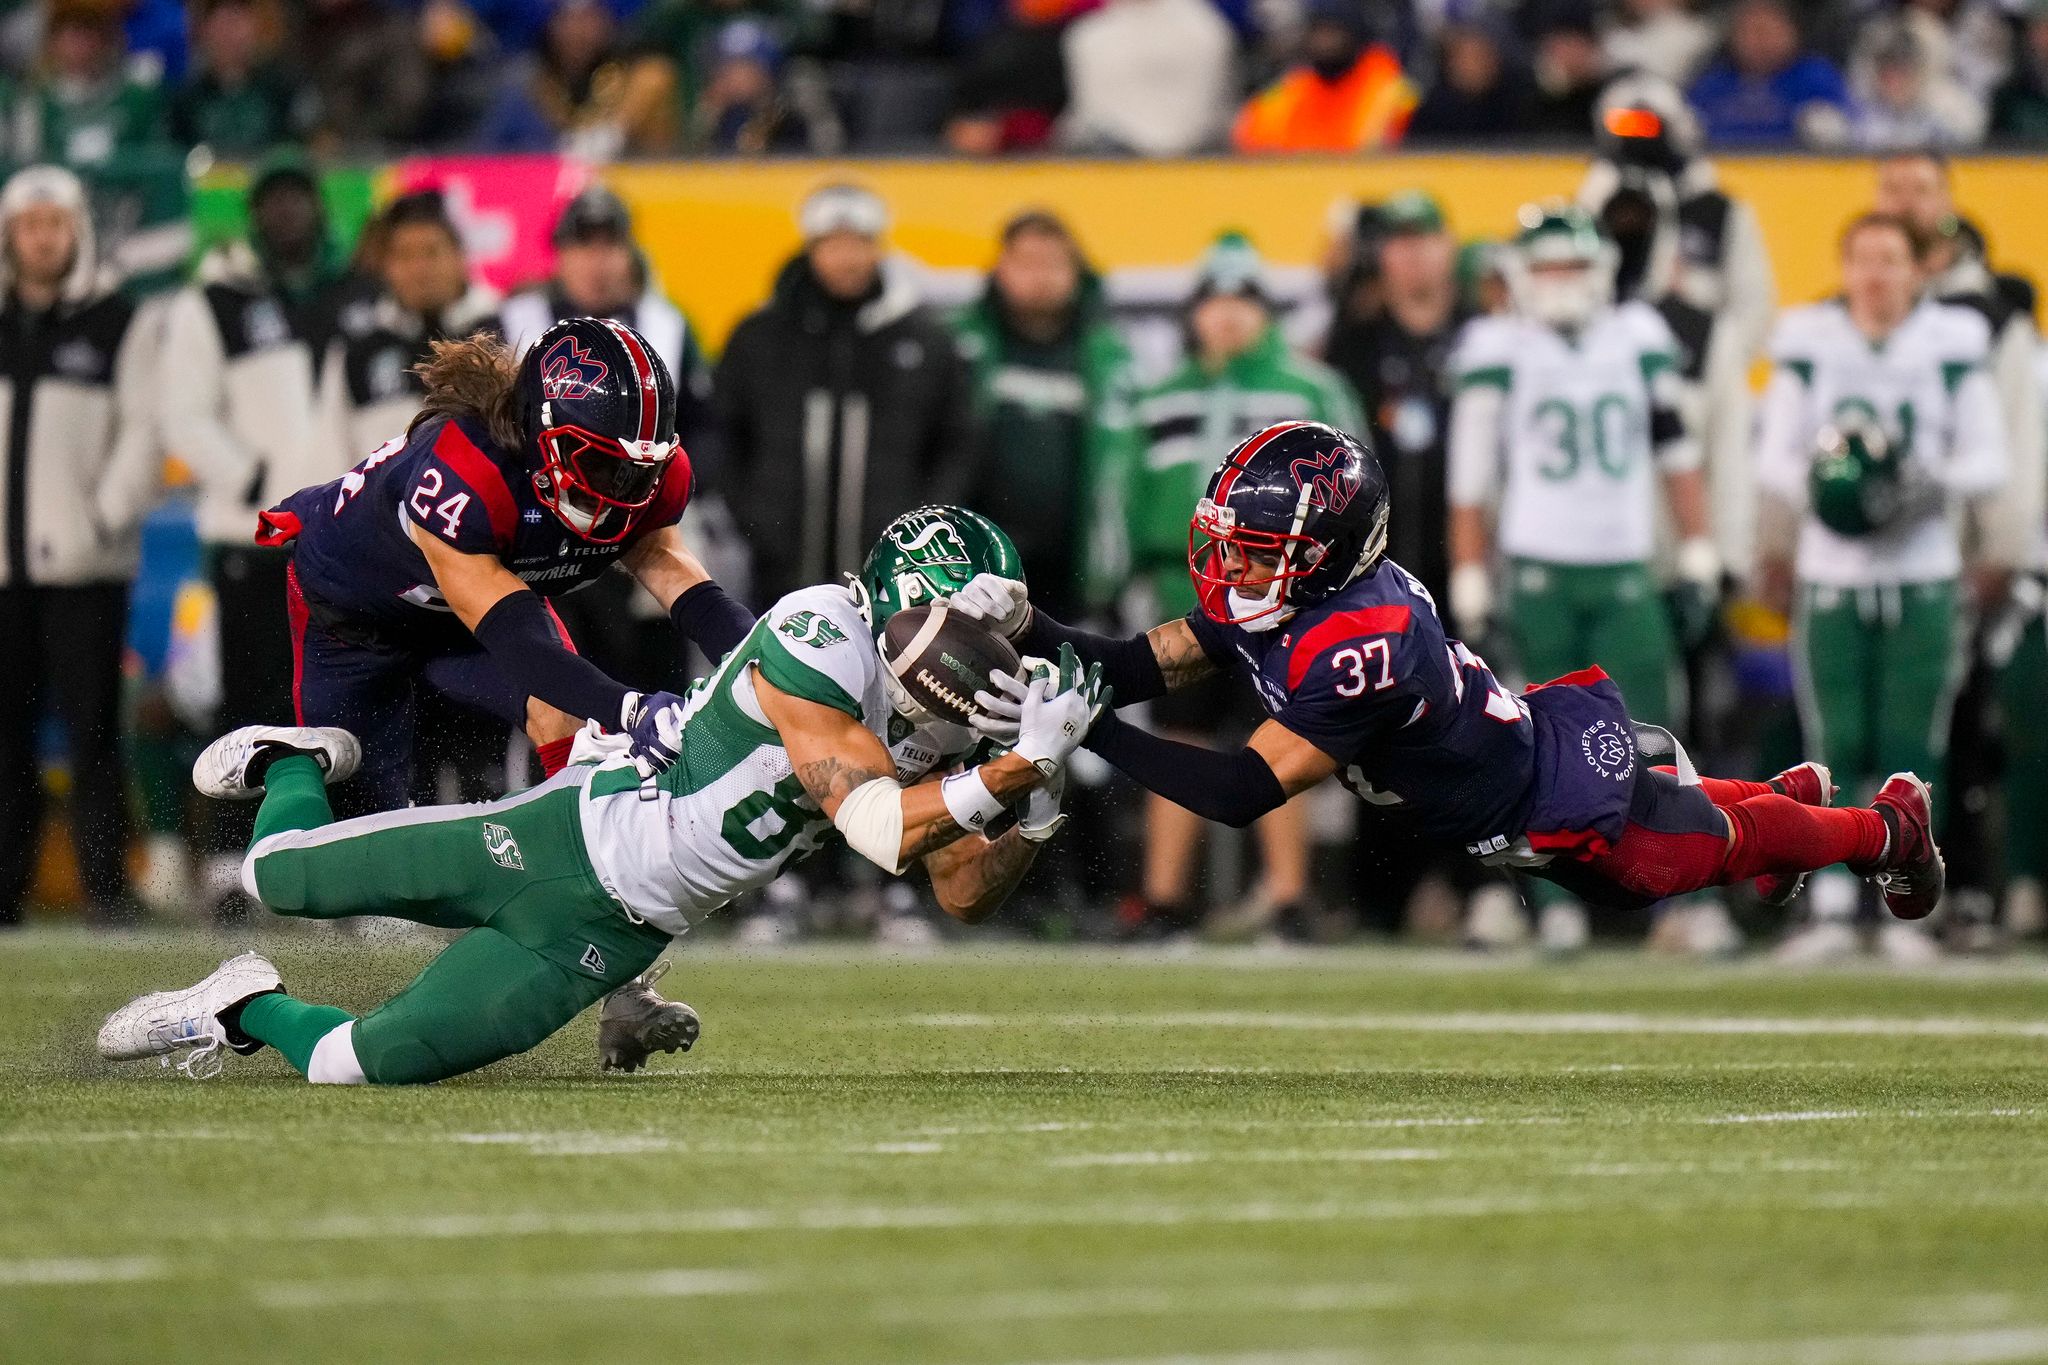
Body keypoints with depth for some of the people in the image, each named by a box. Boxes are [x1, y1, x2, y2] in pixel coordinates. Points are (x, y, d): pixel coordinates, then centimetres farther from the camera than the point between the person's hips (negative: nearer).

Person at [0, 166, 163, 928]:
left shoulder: (120, 324, 2)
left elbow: (142, 433, -2)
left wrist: (104, 519, -13)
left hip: (84, 569, -4)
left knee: (92, 731, -7)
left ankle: (106, 886, -5)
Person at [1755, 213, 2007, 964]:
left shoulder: (1953, 345, 1)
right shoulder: (1807, 344, 2)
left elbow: (1988, 457, 2)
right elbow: (1772, 457, 4)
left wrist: (1931, 486, -17)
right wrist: (1810, 488, -17)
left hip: (1922, 572, 0)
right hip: (1829, 572, 0)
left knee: (1912, 748, 0)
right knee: (1834, 748, -1)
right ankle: (1830, 907, 4)